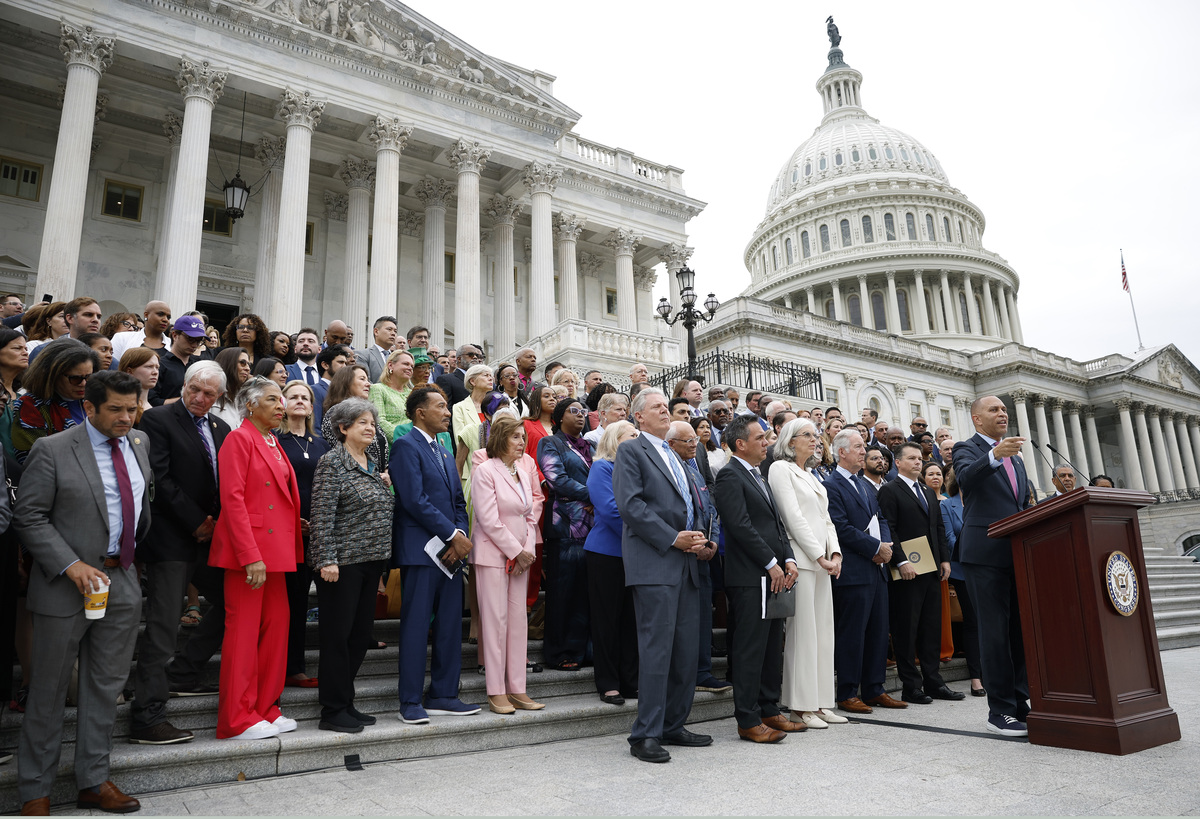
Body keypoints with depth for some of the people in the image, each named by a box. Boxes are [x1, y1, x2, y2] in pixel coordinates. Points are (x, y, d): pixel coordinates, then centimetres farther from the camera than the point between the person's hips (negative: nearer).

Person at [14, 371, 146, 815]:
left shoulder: (139, 444, 6)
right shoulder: (52, 450, -10)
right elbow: (29, 517, -11)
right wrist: (71, 566, -19)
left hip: (122, 581, 5)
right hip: (66, 583, -5)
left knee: (106, 686, 12)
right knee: (49, 690, 8)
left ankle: (94, 781, 25)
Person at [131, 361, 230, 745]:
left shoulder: (220, 428, 14)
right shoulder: (158, 419, -5)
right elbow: (160, 479, -13)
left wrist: (216, 523, 1)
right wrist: (196, 522, -12)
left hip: (211, 537, 7)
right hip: (171, 538, -7)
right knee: (162, 626, -4)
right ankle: (146, 717, 5)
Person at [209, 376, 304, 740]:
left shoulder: (273, 444, 17)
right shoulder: (240, 439, -8)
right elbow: (232, 499, -15)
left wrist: (290, 547, 11)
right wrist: (251, 556, -20)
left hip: (274, 548, 8)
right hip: (249, 550, -8)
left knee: (276, 625, 10)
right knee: (244, 631, -1)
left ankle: (266, 708, 22)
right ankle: (237, 720, 10)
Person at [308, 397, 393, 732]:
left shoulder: (372, 465, 15)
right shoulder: (332, 463, -8)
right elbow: (322, 516, -15)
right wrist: (327, 560, -21)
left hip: (371, 560, 8)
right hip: (343, 561, -8)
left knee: (361, 634, 12)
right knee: (337, 635, 0)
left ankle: (346, 704, 25)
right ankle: (333, 713, 10)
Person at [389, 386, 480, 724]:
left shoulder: (445, 453, 20)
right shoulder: (406, 446, -6)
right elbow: (416, 500, -16)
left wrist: (460, 535, -2)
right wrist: (453, 535, -14)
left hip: (450, 551, 8)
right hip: (420, 551, -8)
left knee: (451, 625, 10)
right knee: (415, 626, -1)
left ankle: (444, 695, 20)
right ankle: (410, 702, 8)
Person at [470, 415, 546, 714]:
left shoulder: (524, 470, 12)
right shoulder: (485, 470, -8)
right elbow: (489, 520, -14)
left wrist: (527, 549, 0)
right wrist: (516, 551, -11)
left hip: (520, 554, 7)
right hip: (493, 553, -6)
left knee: (518, 620, 7)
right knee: (495, 620, -3)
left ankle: (517, 690, 13)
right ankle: (497, 693, 5)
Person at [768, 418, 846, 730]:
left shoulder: (811, 476, 21)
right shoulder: (781, 469, -4)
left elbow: (825, 518, 18)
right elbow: (793, 517, -12)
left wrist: (835, 552, 2)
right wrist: (819, 556, -13)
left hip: (822, 562, 8)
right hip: (801, 560, -8)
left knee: (823, 632, 8)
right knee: (801, 632, -6)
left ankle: (820, 703, 15)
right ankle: (800, 707, 1)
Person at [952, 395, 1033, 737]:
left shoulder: (1015, 457, 23)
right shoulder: (966, 448, 0)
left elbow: (1026, 503, 24)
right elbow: (965, 478, -23)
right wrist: (995, 454, -39)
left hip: (1019, 552, 7)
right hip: (986, 552, -7)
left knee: (1021, 629, 11)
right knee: (995, 631, -4)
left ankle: (1021, 702, 20)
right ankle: (1000, 710, 2)